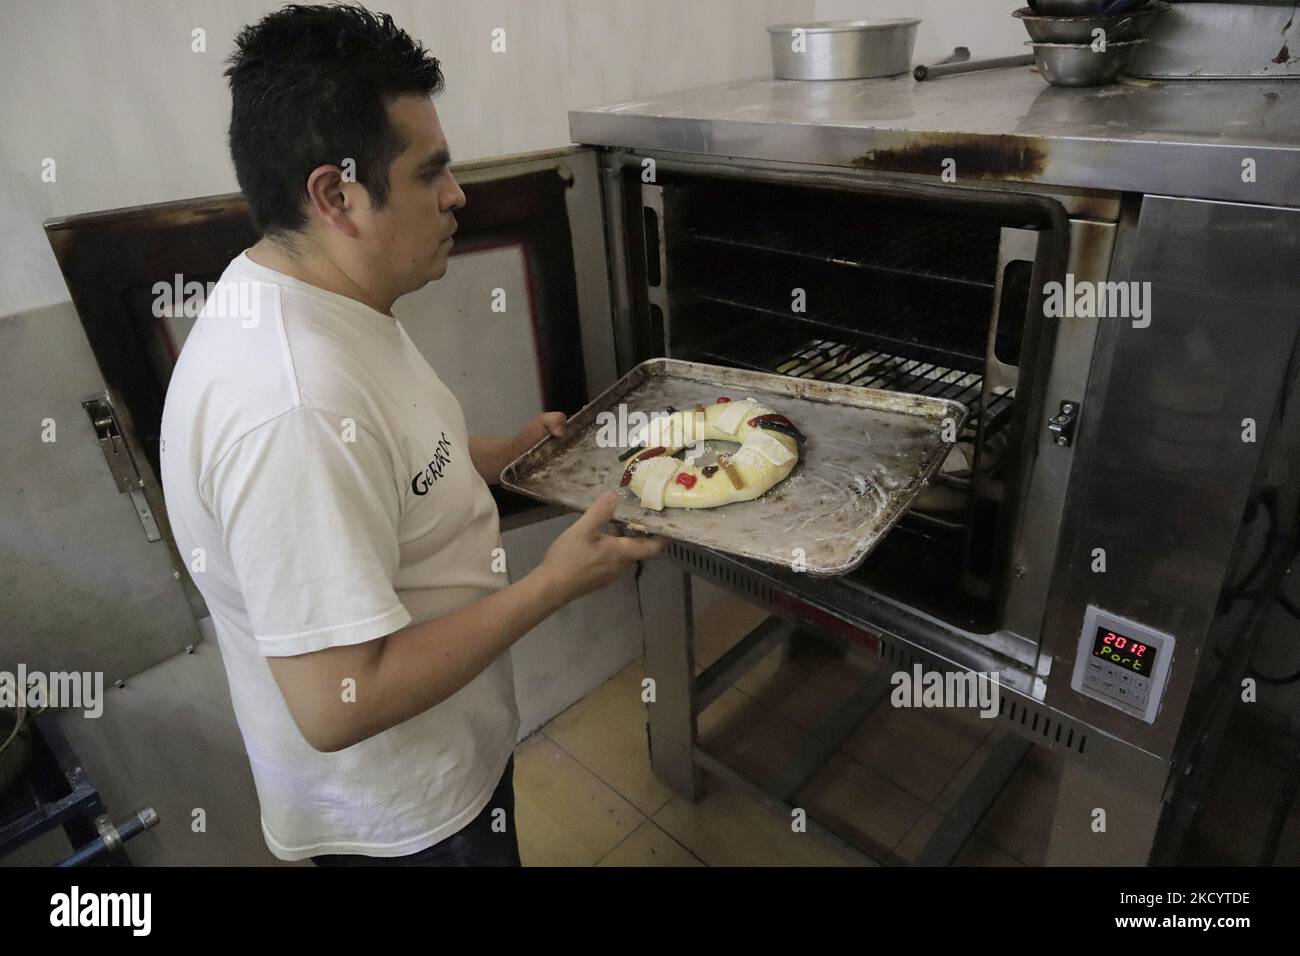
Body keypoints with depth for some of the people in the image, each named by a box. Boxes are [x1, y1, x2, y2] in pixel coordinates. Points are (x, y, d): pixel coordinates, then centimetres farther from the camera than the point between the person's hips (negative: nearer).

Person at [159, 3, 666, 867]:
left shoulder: (308, 304, -4)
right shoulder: (293, 408, -36)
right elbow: (336, 705, -33)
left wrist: (512, 451, 0)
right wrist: (556, 583, -27)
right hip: (403, 820, -8)